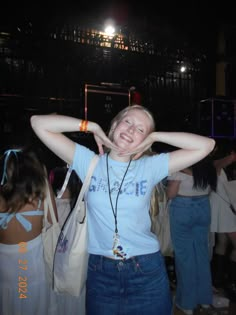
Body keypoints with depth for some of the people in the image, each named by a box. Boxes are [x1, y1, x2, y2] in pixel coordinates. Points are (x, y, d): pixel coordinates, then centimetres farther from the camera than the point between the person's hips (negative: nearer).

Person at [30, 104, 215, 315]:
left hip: (147, 271, 0)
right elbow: (39, 123, -8)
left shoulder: (151, 167, -5)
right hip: (100, 272, 0)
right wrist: (93, 127, -9)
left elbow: (206, 145, -8)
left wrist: (154, 136, -8)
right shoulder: (89, 162, -5)